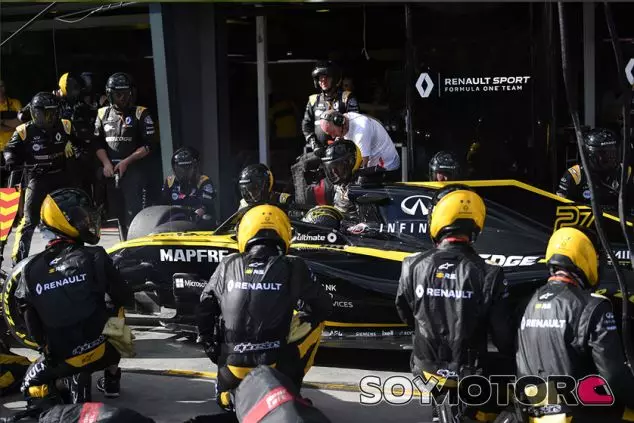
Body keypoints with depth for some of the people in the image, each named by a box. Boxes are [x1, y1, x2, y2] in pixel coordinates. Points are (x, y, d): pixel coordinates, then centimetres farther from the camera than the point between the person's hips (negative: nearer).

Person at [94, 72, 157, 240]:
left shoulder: (140, 114, -1)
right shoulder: (103, 114, 12)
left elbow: (149, 144, -4)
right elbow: (98, 143, 13)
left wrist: (126, 162, -10)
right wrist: (106, 163, -5)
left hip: (133, 171, -5)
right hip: (111, 171, 5)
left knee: (133, 212, -13)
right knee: (118, 212, 8)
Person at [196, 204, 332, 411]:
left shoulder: (228, 266, 3)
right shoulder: (293, 268, -4)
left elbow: (205, 312, 11)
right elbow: (323, 306, 8)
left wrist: (211, 349, 23)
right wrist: (301, 321, 26)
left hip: (232, 366, 4)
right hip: (276, 364, -4)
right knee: (315, 317, 21)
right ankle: (289, 387, 19)